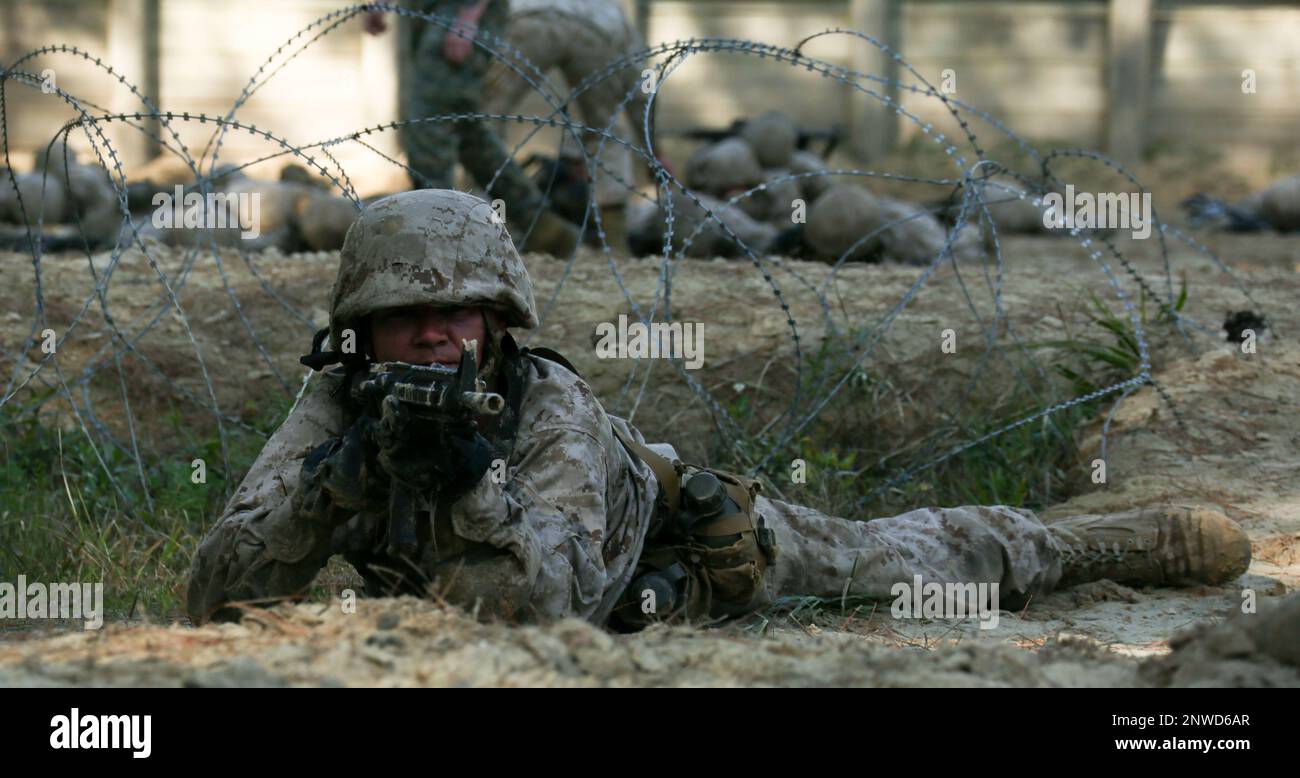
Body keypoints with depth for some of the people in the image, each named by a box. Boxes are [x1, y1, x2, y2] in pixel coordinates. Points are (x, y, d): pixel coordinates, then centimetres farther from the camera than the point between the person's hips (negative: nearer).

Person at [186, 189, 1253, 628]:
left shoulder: (546, 406, -39)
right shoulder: (340, 407, -30)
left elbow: (545, 601, -47)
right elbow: (220, 593, -37)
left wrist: (473, 488, -63)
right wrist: (334, 479, -53)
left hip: (692, 545, -1)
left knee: (892, 560, 17)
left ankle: (1138, 542, 41)